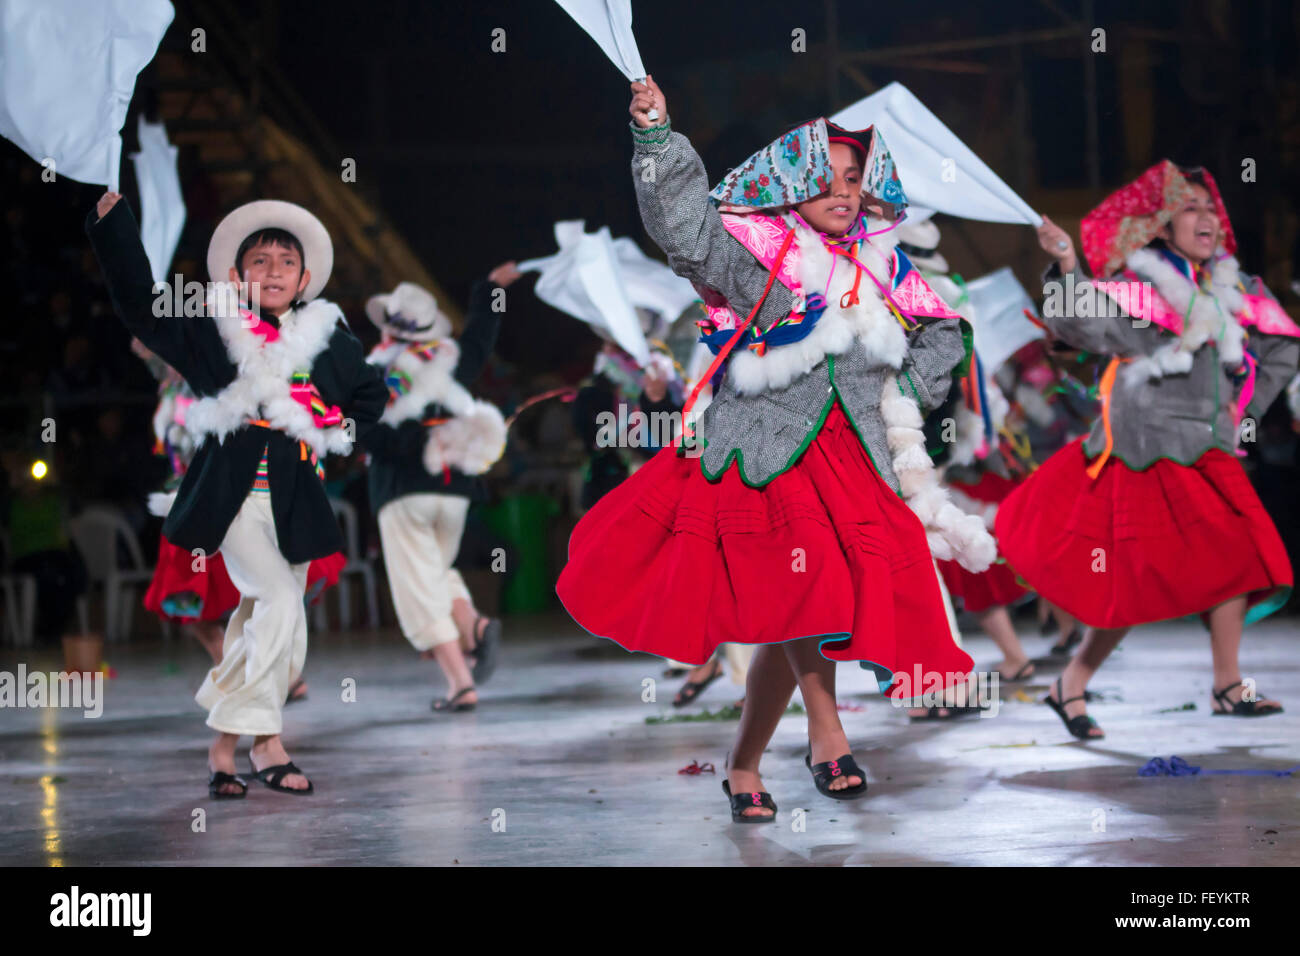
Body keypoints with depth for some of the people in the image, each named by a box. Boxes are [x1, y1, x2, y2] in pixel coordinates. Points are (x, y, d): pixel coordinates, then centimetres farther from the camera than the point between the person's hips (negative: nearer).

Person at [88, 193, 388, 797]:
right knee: (279, 602, -19)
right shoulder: (209, 332, 1)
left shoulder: (327, 341, 9)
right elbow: (139, 302, -4)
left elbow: (371, 394, 26)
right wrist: (112, 221, -11)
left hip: (295, 499, 4)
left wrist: (341, 435, 10)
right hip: (234, 496, -4)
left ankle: (226, 744, 16)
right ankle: (265, 740, -12)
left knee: (266, 622, 5)